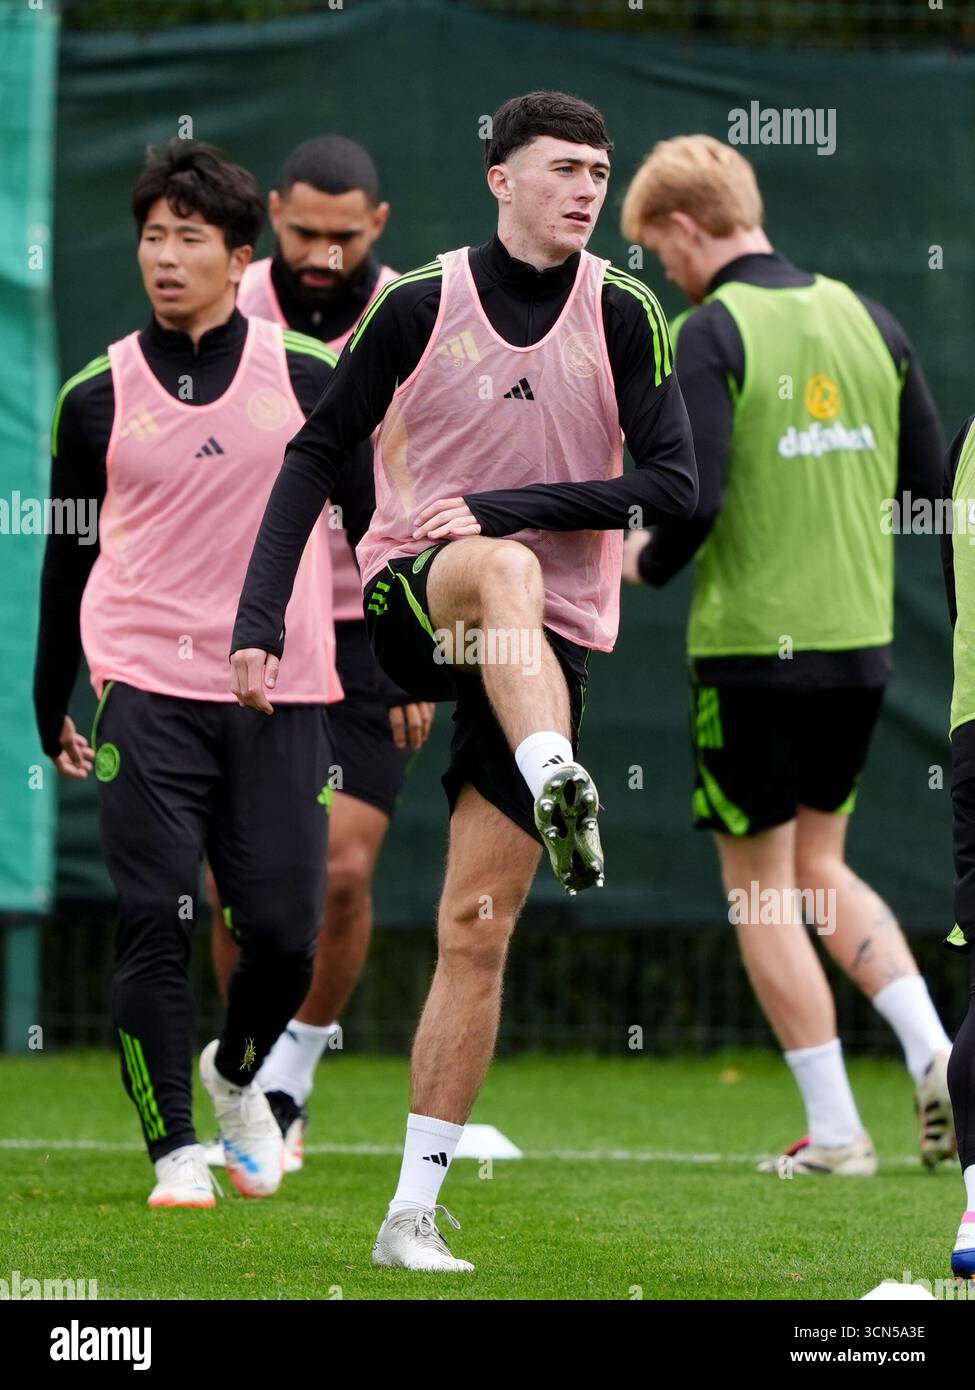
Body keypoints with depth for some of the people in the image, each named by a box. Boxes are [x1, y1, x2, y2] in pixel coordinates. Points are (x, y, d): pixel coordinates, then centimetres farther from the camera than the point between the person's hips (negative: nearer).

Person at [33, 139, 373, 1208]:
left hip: (280, 697, 0)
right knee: (153, 926, -9)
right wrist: (49, 711, 17)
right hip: (146, 690, 0)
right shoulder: (97, 396, 5)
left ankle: (236, 1074, 27)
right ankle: (176, 1149, 1)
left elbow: (372, 519, 13)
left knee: (283, 930, -4)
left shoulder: (305, 377, 4)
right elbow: (66, 558, 14)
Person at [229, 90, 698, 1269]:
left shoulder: (622, 314, 1)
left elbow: (672, 485, -4)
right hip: (409, 597, -1)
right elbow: (316, 453, 3)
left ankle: (413, 1213, 1)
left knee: (476, 926, -3)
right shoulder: (423, 303, -2)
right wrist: (260, 616, -6)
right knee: (505, 569, -38)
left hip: (548, 637, 2)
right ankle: (559, 794, -63)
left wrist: (503, 507, -14)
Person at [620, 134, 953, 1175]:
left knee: (760, 888, 6)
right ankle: (932, 1050, 1)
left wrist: (646, 562, 0)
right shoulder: (866, 320, 7)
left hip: (750, 644, -6)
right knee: (820, 867, 20)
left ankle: (833, 1130, 5)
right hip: (859, 639, 6)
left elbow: (695, 500, -20)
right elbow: (929, 484, 8)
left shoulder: (712, 334, -12)